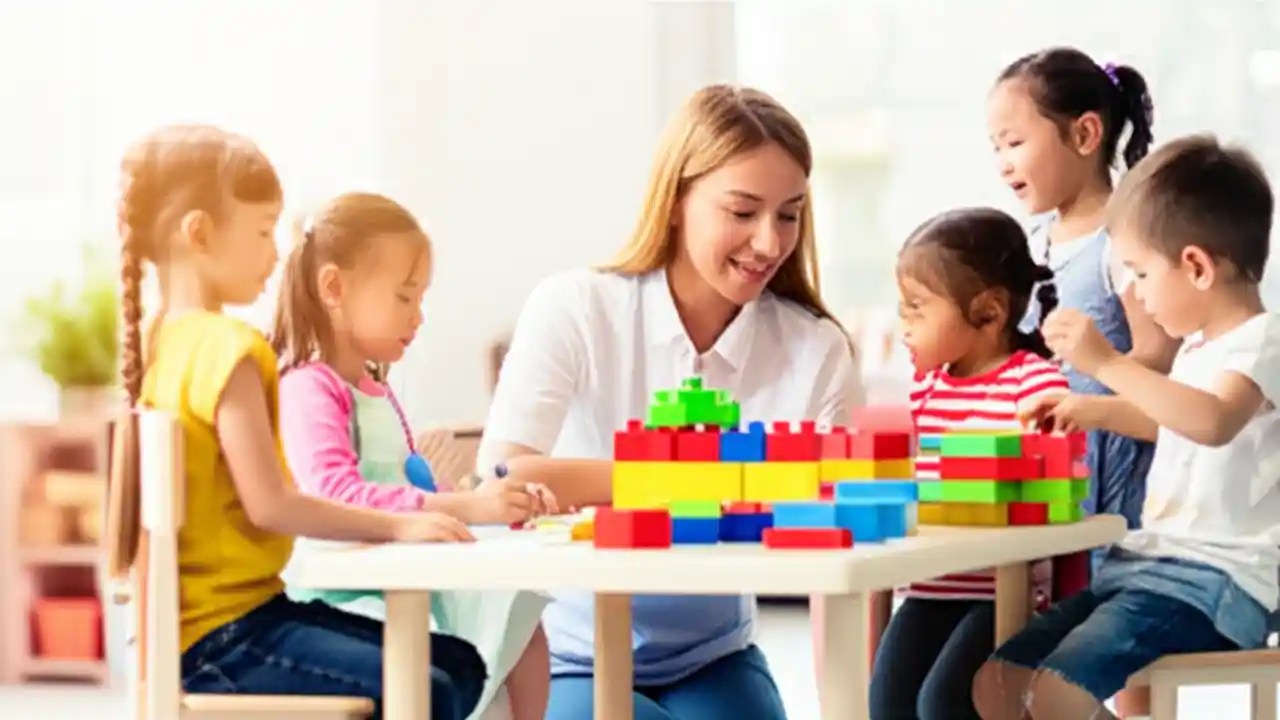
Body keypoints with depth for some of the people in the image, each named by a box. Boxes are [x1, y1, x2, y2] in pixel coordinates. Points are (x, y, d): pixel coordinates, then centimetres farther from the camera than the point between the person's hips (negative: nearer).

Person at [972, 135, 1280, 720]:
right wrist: (1097, 410, 33)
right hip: (1147, 563, 10)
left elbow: (1213, 421, -37)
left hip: (1213, 582, -10)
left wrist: (1108, 363, -37)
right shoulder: (1200, 348, 18)